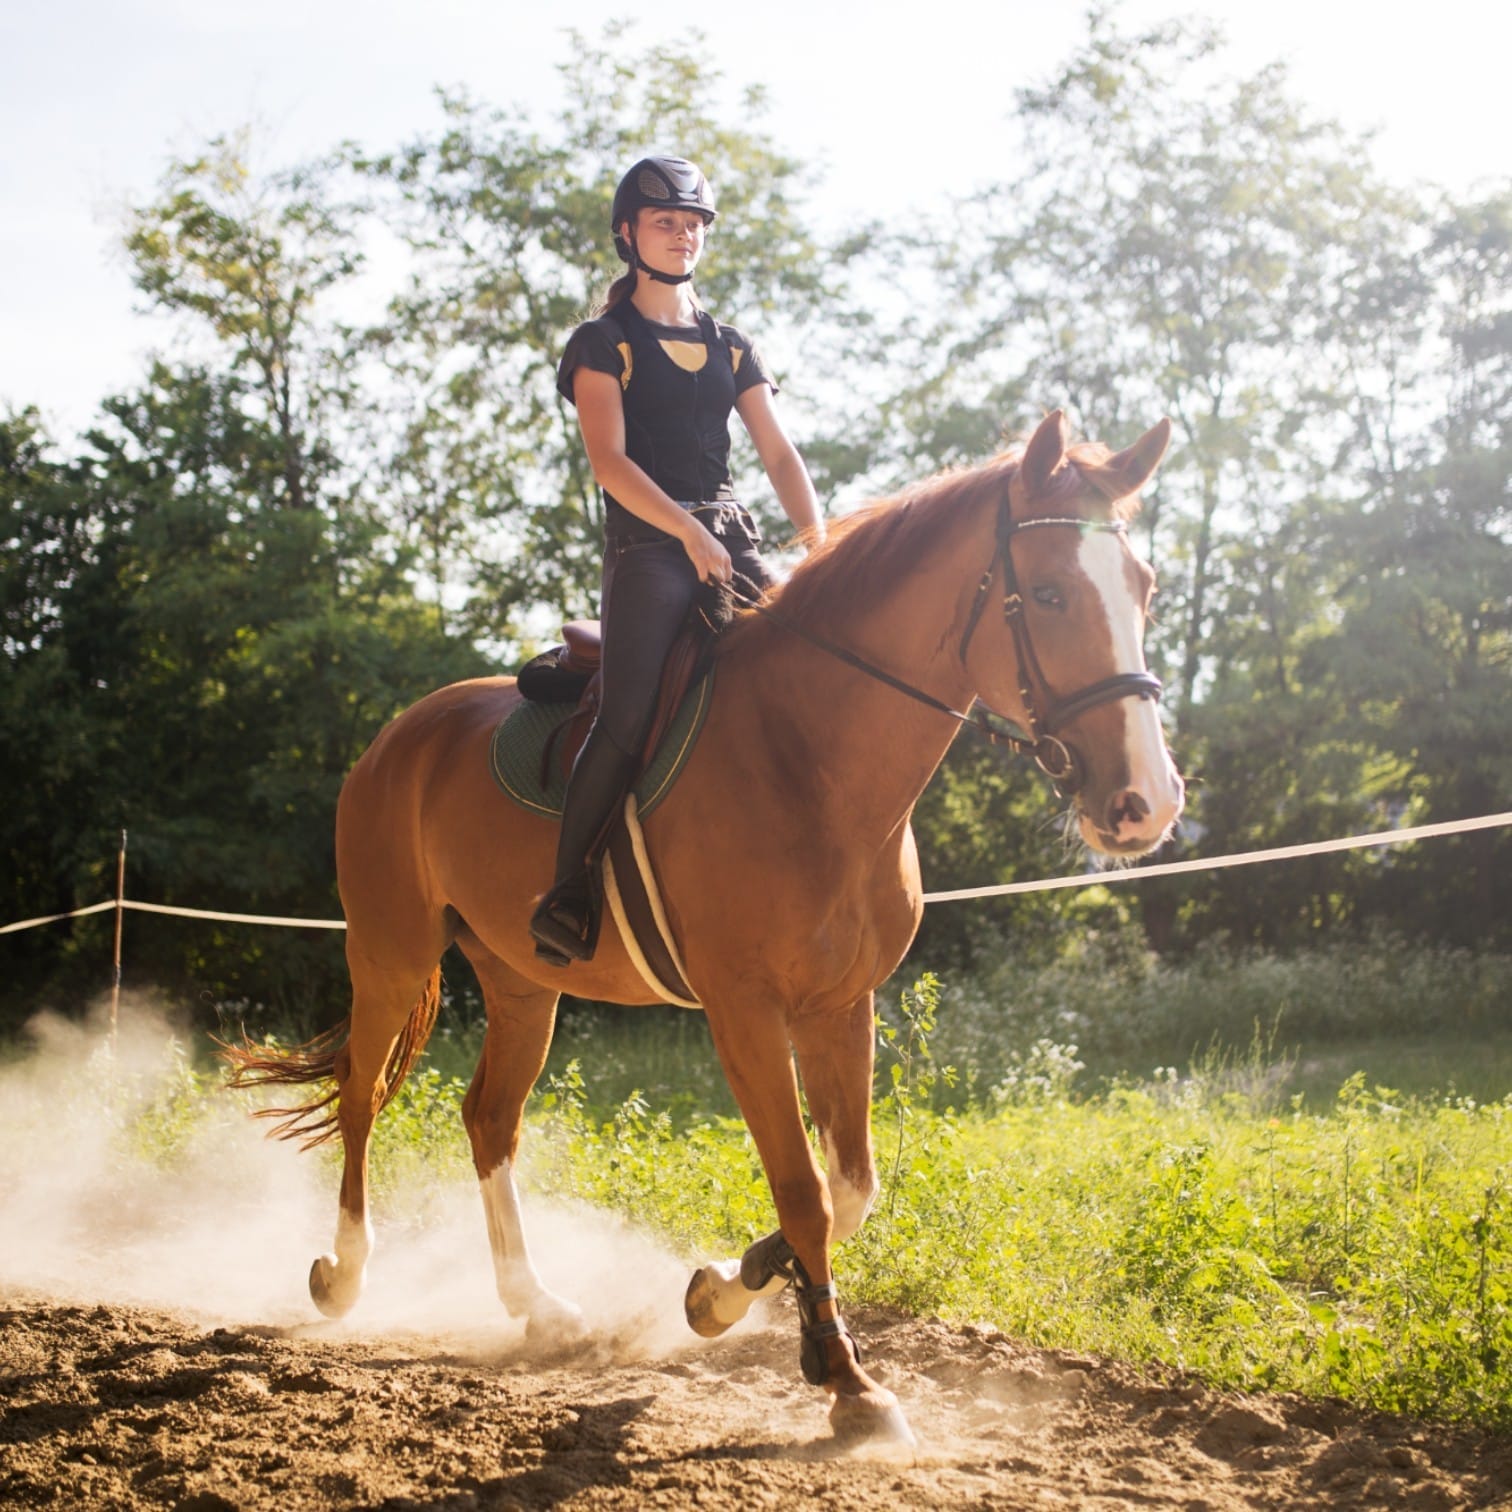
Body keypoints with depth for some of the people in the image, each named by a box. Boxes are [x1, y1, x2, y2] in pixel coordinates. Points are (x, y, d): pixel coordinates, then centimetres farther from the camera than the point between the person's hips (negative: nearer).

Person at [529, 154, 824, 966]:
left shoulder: (732, 348, 20)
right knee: (630, 713, -22)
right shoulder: (603, 342, 6)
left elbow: (778, 454, 12)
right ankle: (566, 892, -17)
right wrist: (689, 532, -20)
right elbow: (609, 458, -7)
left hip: (734, 544, 5)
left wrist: (819, 540, -6)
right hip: (647, 548, -5)